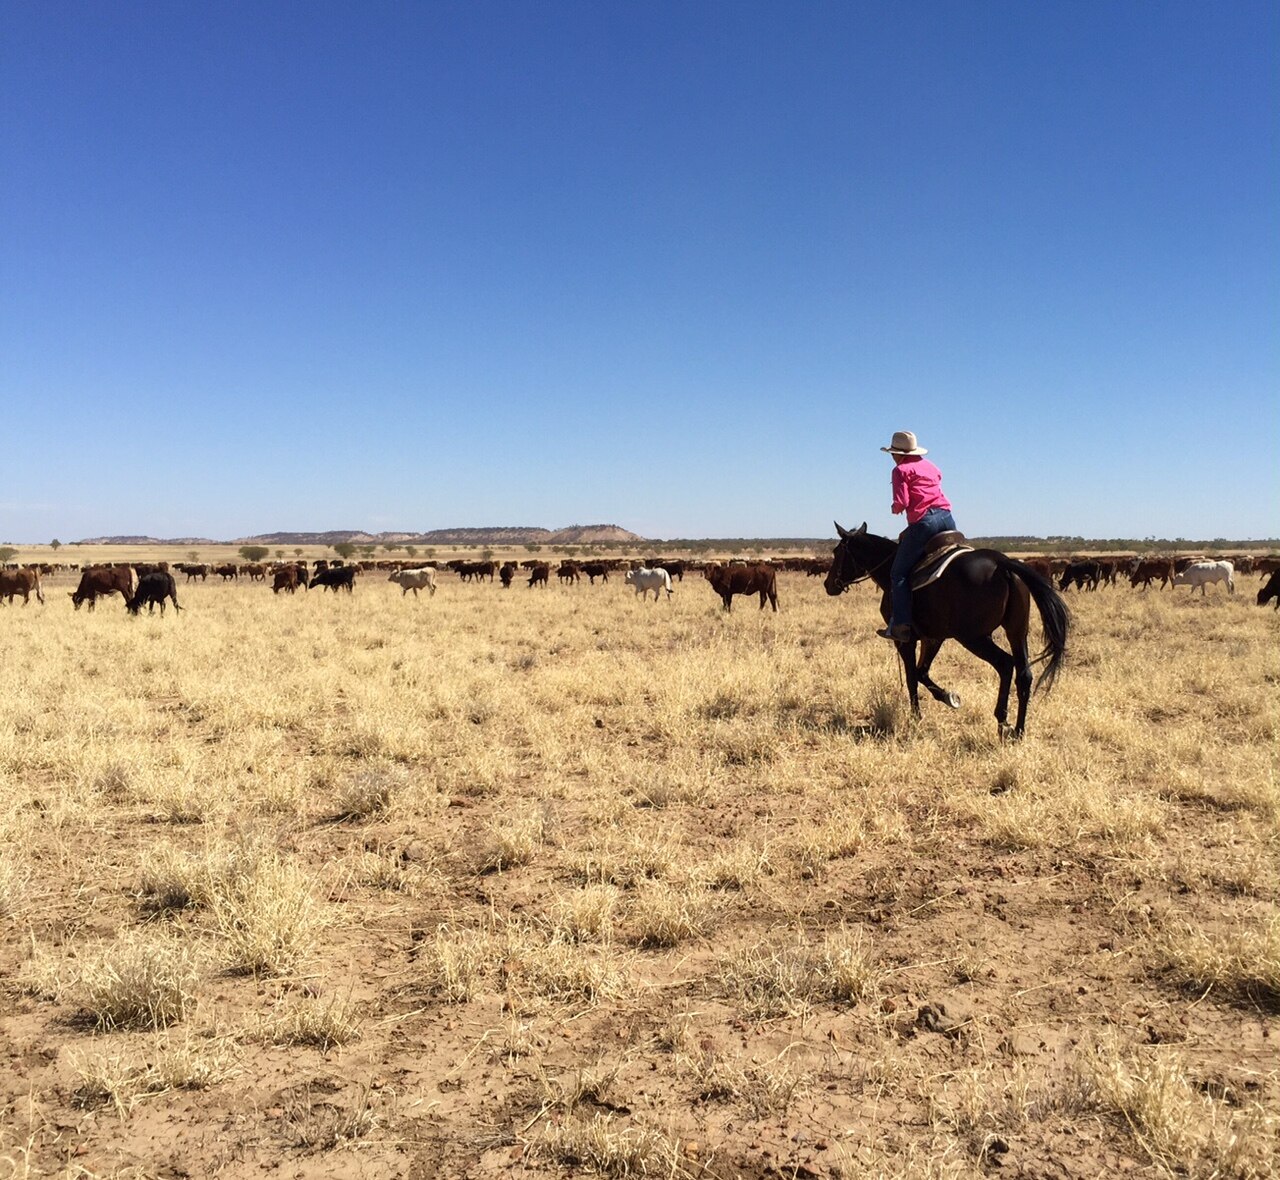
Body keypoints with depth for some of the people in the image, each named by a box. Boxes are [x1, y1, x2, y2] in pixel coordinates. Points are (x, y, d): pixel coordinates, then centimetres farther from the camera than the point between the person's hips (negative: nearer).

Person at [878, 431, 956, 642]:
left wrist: (895, 509, 12)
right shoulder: (930, 466, 21)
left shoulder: (901, 470, 1)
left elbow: (902, 502, -10)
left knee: (899, 573, 2)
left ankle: (901, 626, -4)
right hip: (947, 517, 7)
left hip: (923, 522, -6)